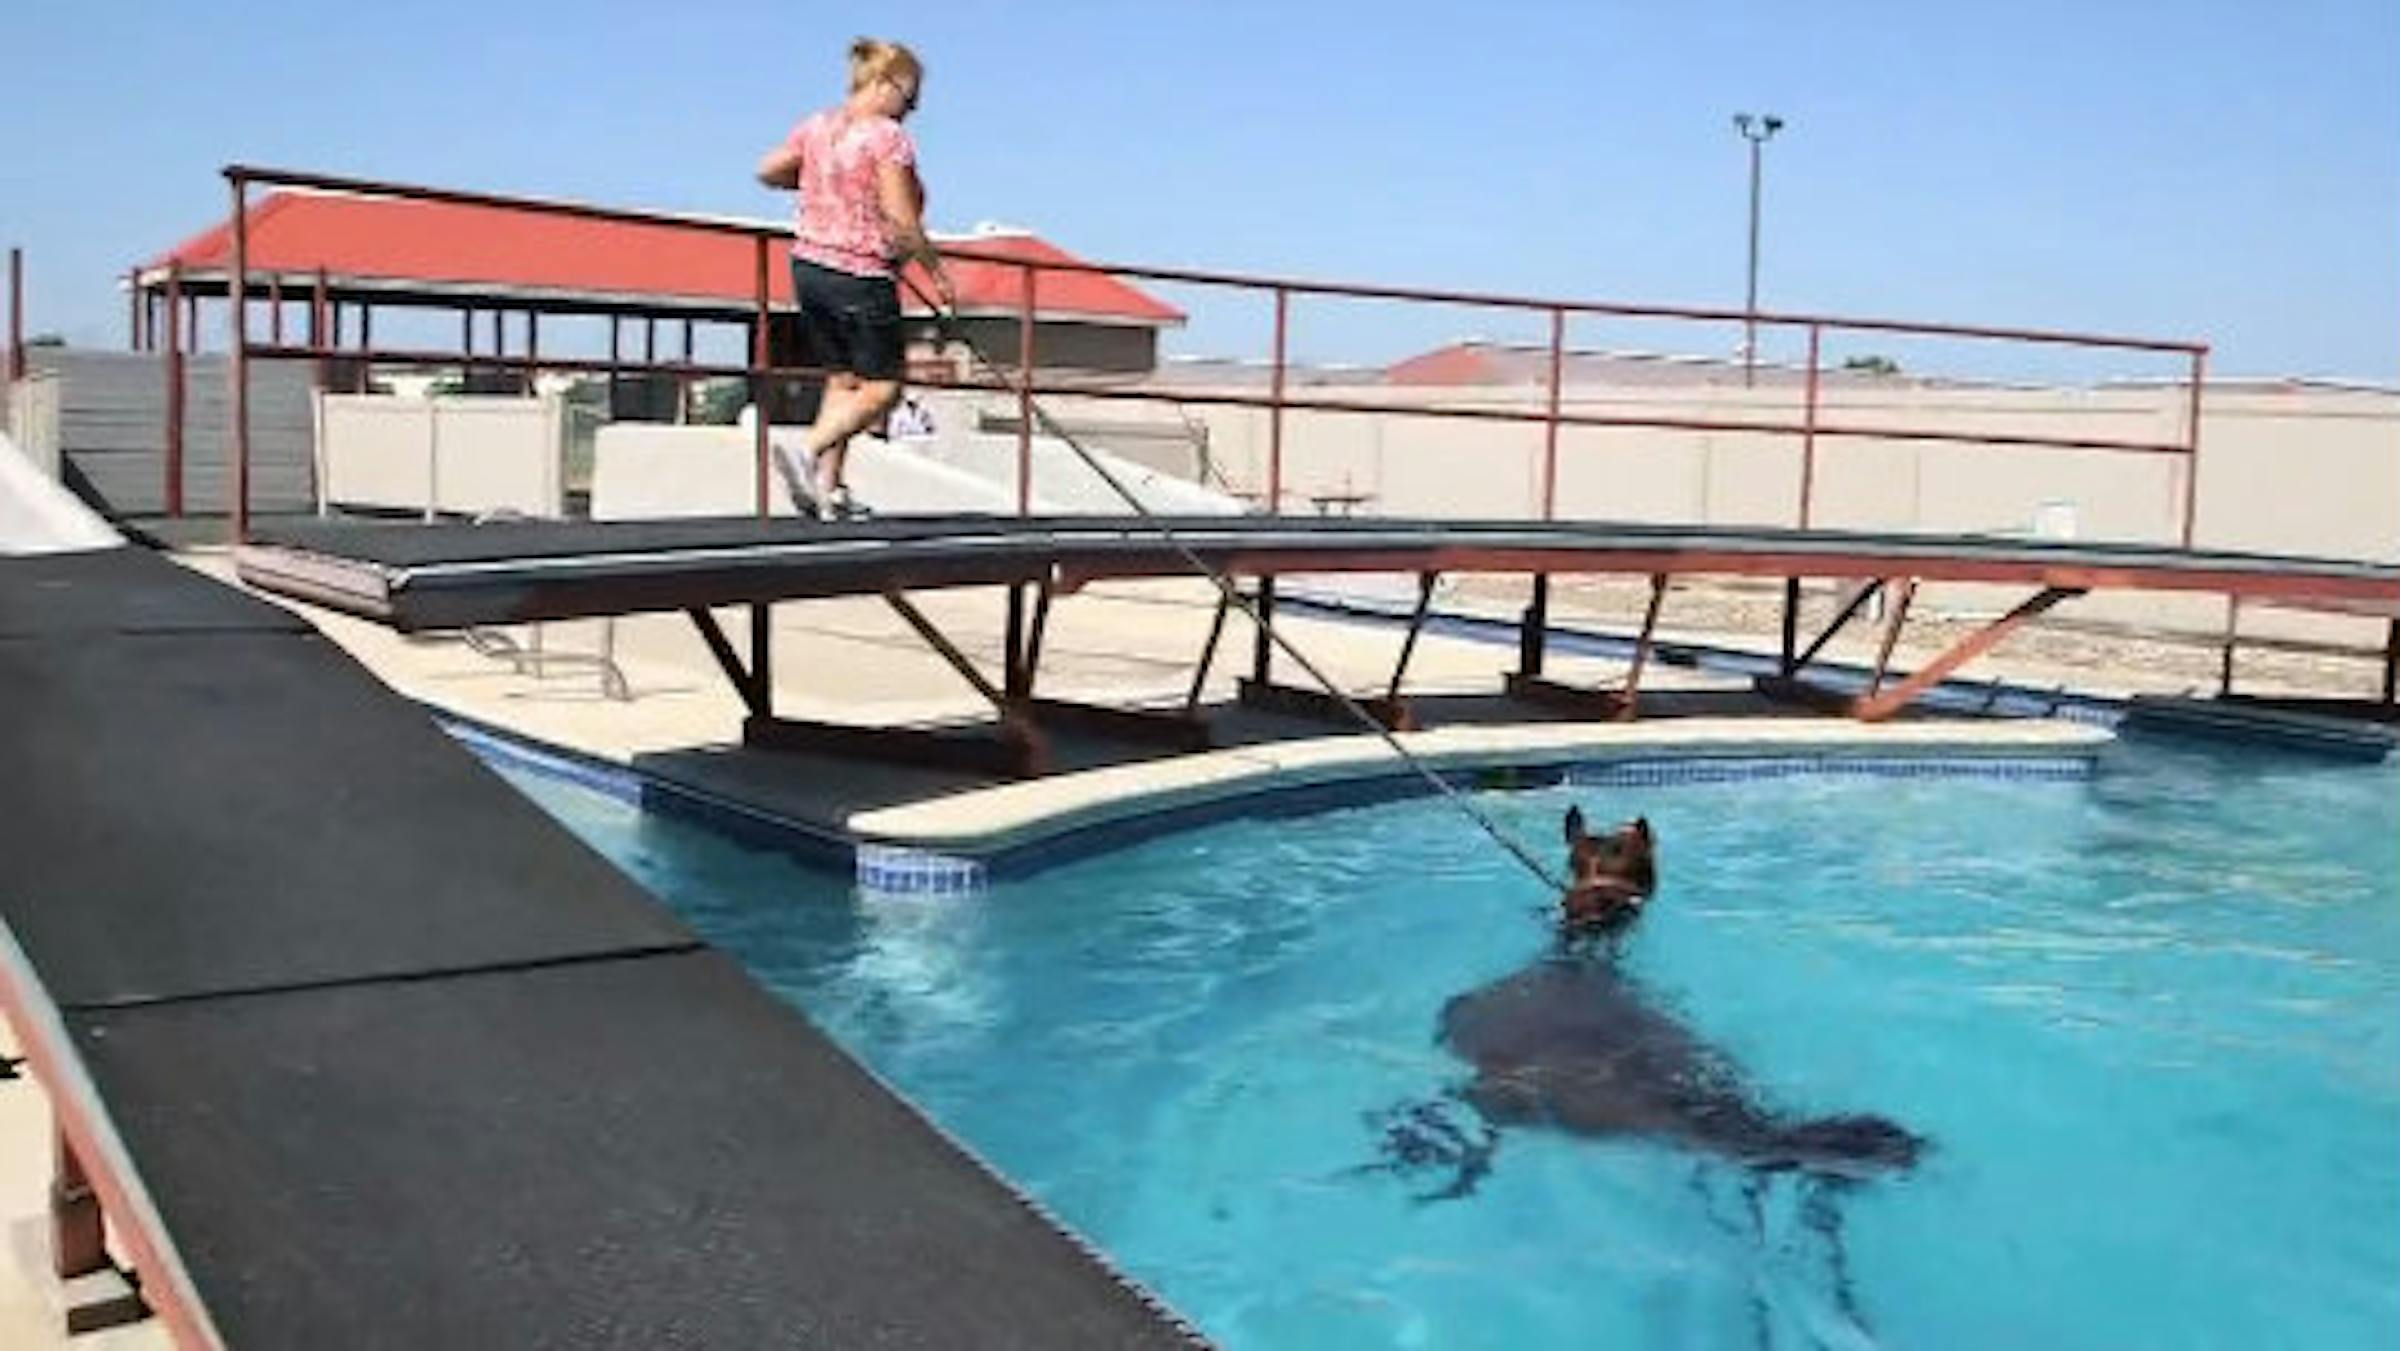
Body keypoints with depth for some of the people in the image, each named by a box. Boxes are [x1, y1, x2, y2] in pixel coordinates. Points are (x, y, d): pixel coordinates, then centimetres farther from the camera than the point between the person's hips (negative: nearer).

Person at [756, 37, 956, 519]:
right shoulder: (888, 137, -14)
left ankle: (828, 489, 13)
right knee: (881, 389, 4)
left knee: (841, 381, 16)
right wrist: (936, 269, -9)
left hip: (809, 267, 8)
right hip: (862, 279, -8)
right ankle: (807, 452, -13)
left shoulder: (817, 125, 7)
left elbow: (768, 171, 14)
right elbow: (899, 217, -19)